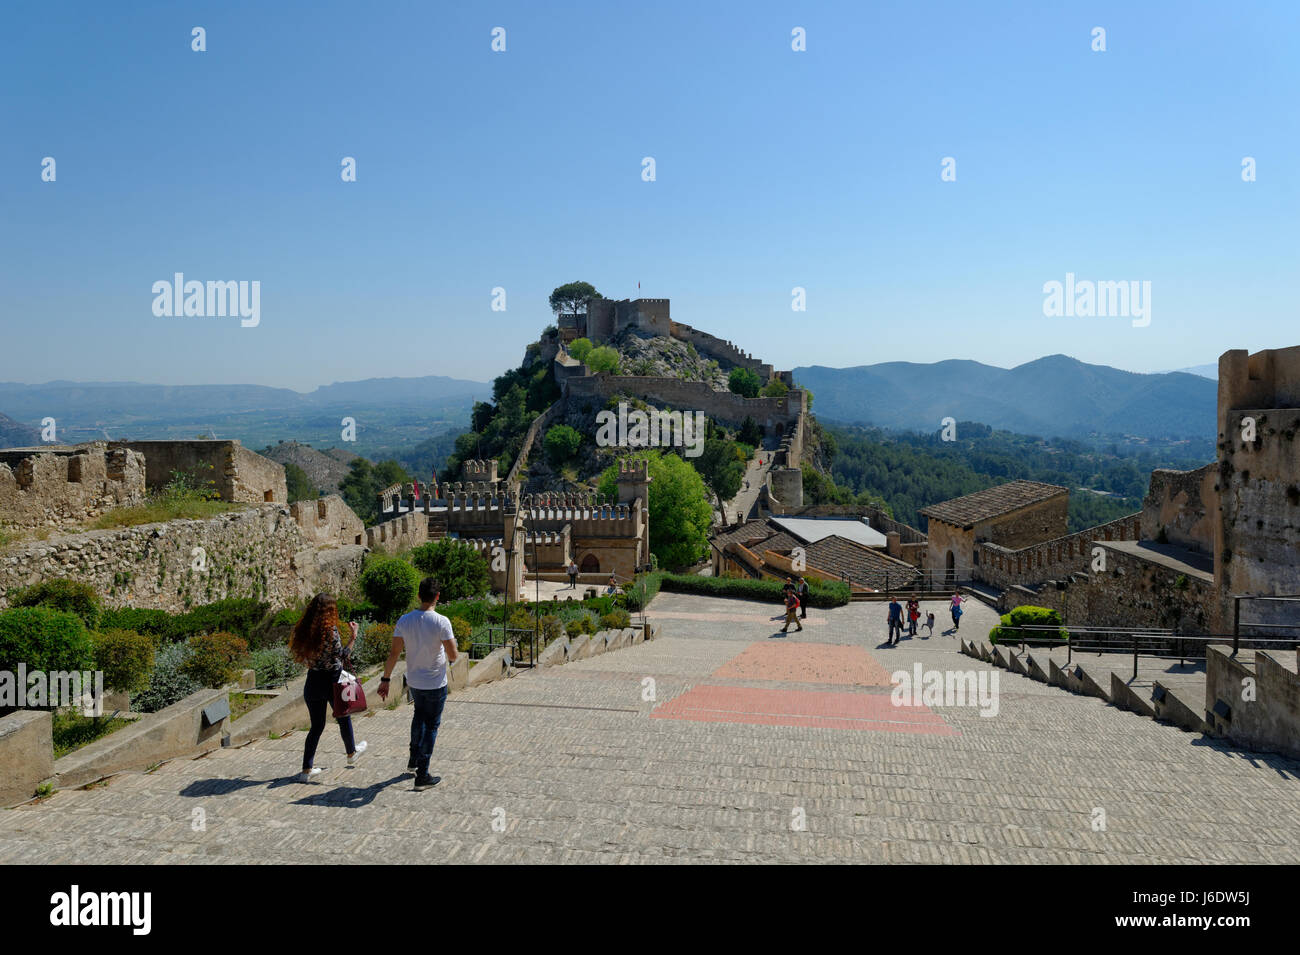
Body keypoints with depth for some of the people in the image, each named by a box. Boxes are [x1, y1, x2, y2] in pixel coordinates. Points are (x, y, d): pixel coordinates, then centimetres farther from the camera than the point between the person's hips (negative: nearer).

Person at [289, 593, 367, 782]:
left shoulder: (303, 630, -2)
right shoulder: (330, 630, -19)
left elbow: (301, 656, 6)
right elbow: (342, 657, -13)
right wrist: (352, 637, -7)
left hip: (313, 680, 4)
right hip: (332, 680, -4)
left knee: (316, 725, 15)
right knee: (343, 718, 21)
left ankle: (307, 769, 12)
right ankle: (351, 753, 42)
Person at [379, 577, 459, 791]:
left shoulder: (404, 620, -7)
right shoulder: (441, 622, -19)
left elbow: (394, 653, -3)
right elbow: (453, 656, -17)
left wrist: (386, 679, 5)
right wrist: (450, 658, 7)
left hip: (414, 682, 5)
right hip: (436, 684, -4)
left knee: (419, 716, 28)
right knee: (431, 726, 7)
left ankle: (413, 760, 39)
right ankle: (422, 776, 9)